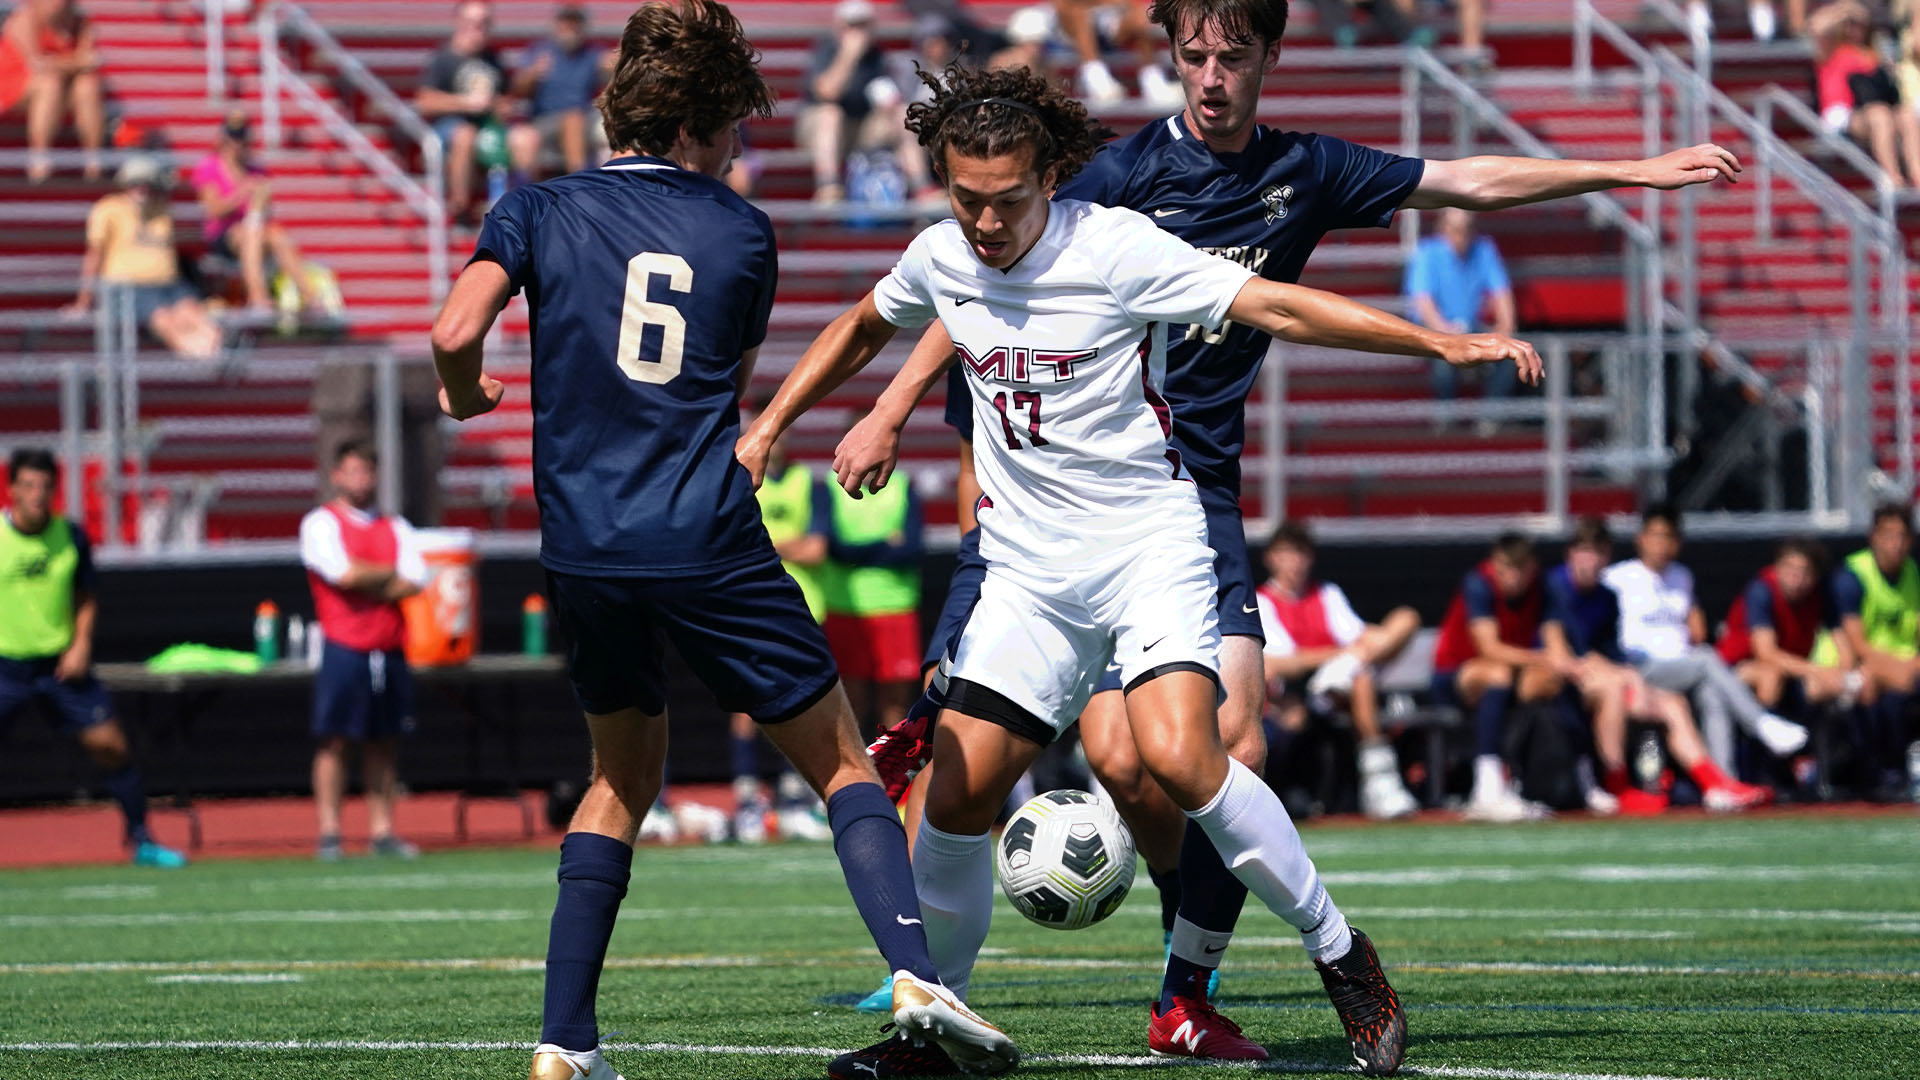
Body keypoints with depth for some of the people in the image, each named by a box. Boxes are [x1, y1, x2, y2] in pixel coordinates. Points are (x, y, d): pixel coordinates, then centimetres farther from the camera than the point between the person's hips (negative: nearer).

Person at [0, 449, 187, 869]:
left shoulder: (71, 536, 0)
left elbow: (87, 597, 11)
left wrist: (81, 645, -4)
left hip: (62, 663, 2)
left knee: (111, 746, -2)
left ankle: (142, 841, 11)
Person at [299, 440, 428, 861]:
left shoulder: (396, 528, 16)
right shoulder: (321, 523, 2)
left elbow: (415, 582, 3)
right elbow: (343, 573, -13)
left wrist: (365, 584, -8)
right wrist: (390, 574, 1)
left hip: (389, 650, 5)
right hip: (343, 648, -5)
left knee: (384, 743, 5)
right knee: (333, 740, -6)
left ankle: (382, 831, 7)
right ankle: (329, 834, -5)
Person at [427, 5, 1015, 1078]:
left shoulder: (541, 209, 4)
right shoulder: (741, 230, 6)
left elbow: (457, 332, -8)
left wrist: (465, 394, 12)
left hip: (583, 548, 3)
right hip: (710, 542, -2)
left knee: (625, 772, 20)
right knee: (839, 759, 6)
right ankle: (917, 978, -16)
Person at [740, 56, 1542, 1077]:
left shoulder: (1116, 246, -15)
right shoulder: (939, 257, 1)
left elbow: (1274, 306, -16)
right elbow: (859, 330, 24)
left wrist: (1443, 341, -20)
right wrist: (765, 429, 24)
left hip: (1148, 537, -5)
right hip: (1026, 563, 5)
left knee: (1178, 757, -26)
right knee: (958, 795, -5)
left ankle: (1340, 954, -9)